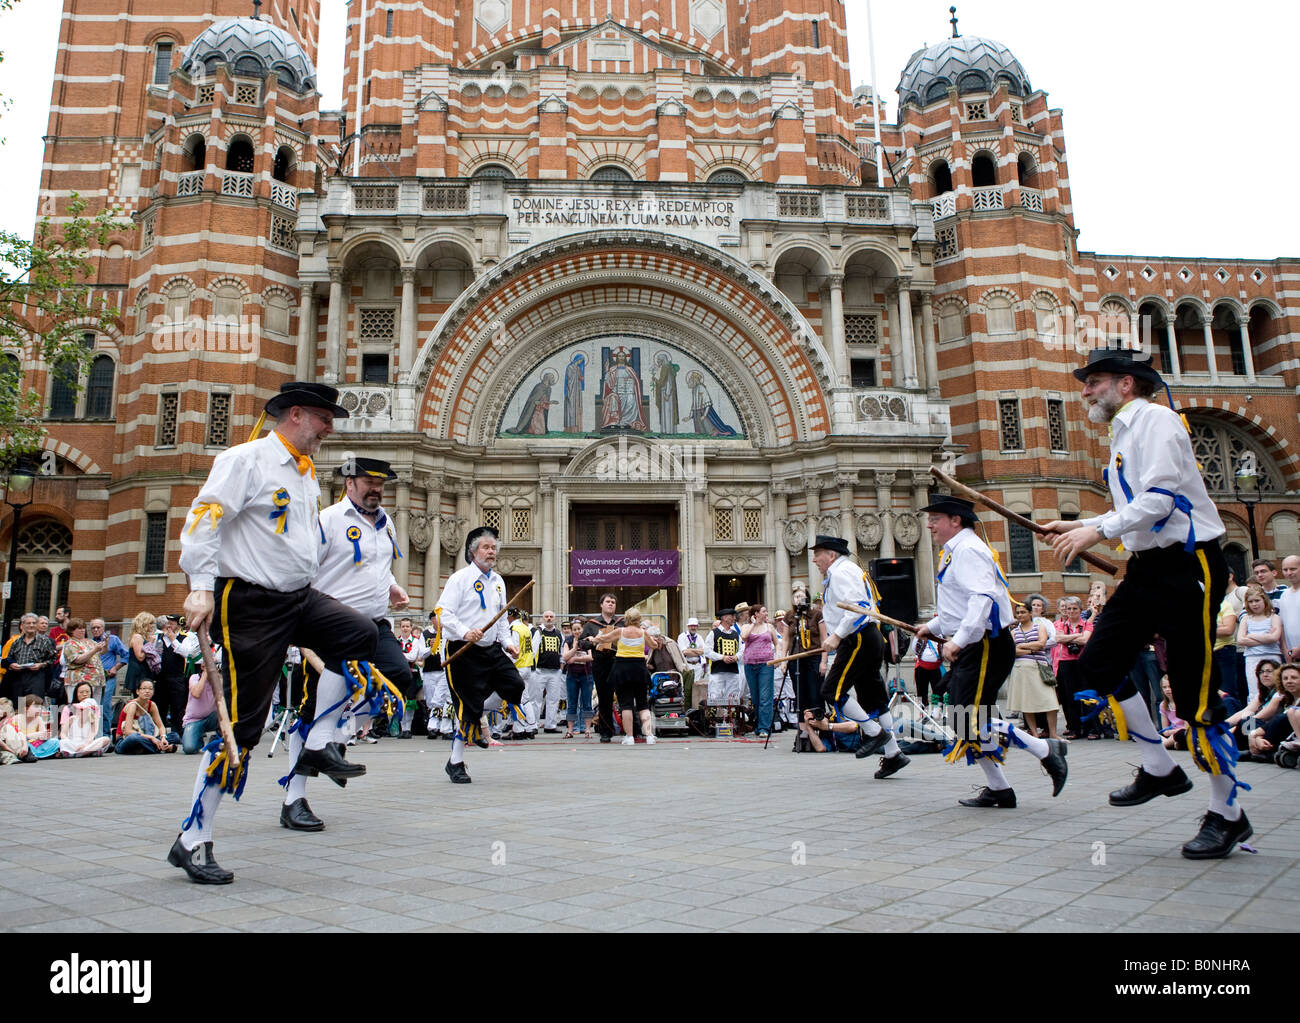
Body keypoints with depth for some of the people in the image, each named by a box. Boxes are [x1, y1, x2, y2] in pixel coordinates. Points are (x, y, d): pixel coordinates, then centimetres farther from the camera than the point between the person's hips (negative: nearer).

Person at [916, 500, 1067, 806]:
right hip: (973, 648, 11)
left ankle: (1046, 749, -3)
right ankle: (998, 789, 18)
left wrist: (958, 640, -31)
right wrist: (934, 626, 23)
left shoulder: (967, 549, -14)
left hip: (986, 646, -11)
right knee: (962, 722, 10)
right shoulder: (957, 551, 19)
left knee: (970, 723, -15)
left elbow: (983, 597, -27)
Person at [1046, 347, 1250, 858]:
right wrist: (1078, 526, 18)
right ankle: (1160, 768, 13)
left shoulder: (1155, 418, -10)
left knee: (1195, 693, -4)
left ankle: (1227, 814, 12)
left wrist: (1099, 530, -20)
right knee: (1097, 663, 0)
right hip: (1148, 568, 9)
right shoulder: (1124, 433, 18)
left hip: (1188, 566, -9)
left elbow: (1161, 498, -21)